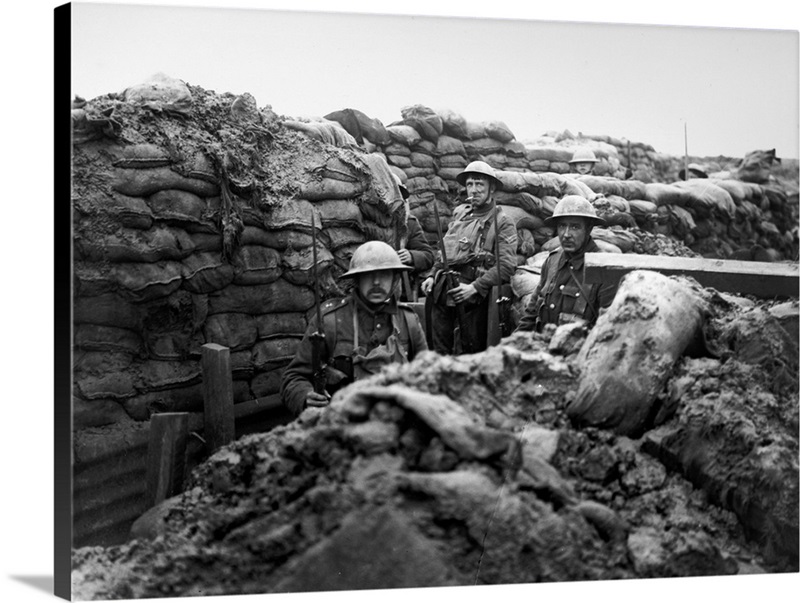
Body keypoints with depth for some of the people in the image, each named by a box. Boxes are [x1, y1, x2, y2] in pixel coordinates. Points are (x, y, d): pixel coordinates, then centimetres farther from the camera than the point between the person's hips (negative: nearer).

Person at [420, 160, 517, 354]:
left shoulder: (503, 223, -2)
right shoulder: (460, 213, 17)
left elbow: (507, 265, -12)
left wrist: (475, 287, -19)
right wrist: (433, 275, 9)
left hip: (472, 294, -5)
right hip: (442, 289, 5)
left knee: (469, 351, 1)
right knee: (438, 347, 7)